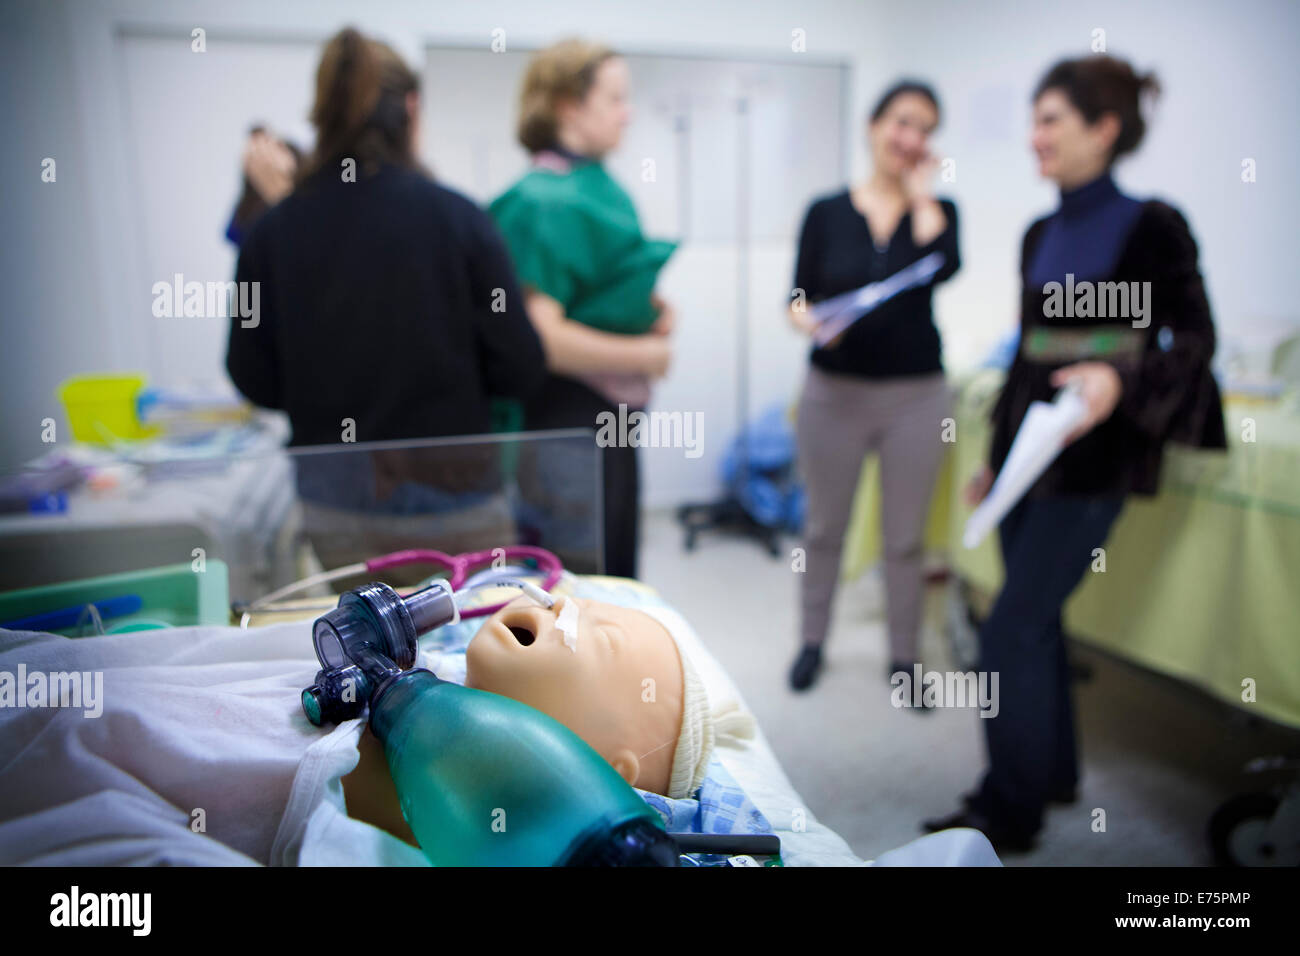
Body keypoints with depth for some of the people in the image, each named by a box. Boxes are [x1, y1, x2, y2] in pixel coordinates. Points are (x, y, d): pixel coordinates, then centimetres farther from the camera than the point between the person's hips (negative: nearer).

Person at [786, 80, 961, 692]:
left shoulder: (937, 211, 4)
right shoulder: (826, 212, 2)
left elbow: (943, 269, -18)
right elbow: (799, 297, 1)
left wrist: (920, 195, -6)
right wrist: (806, 317, -21)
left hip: (916, 395, 1)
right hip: (834, 390, 0)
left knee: (905, 537, 8)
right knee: (824, 527, 11)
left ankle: (904, 654, 26)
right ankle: (812, 641, 30)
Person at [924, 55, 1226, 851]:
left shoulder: (1151, 227, -7)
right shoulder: (1040, 236, 12)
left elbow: (1194, 338, -7)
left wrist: (1118, 380, -29)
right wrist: (995, 457, 18)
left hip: (1093, 459, -7)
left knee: (1011, 632, -7)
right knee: (1036, 623, 14)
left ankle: (1009, 812, 10)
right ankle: (1053, 772, 33)